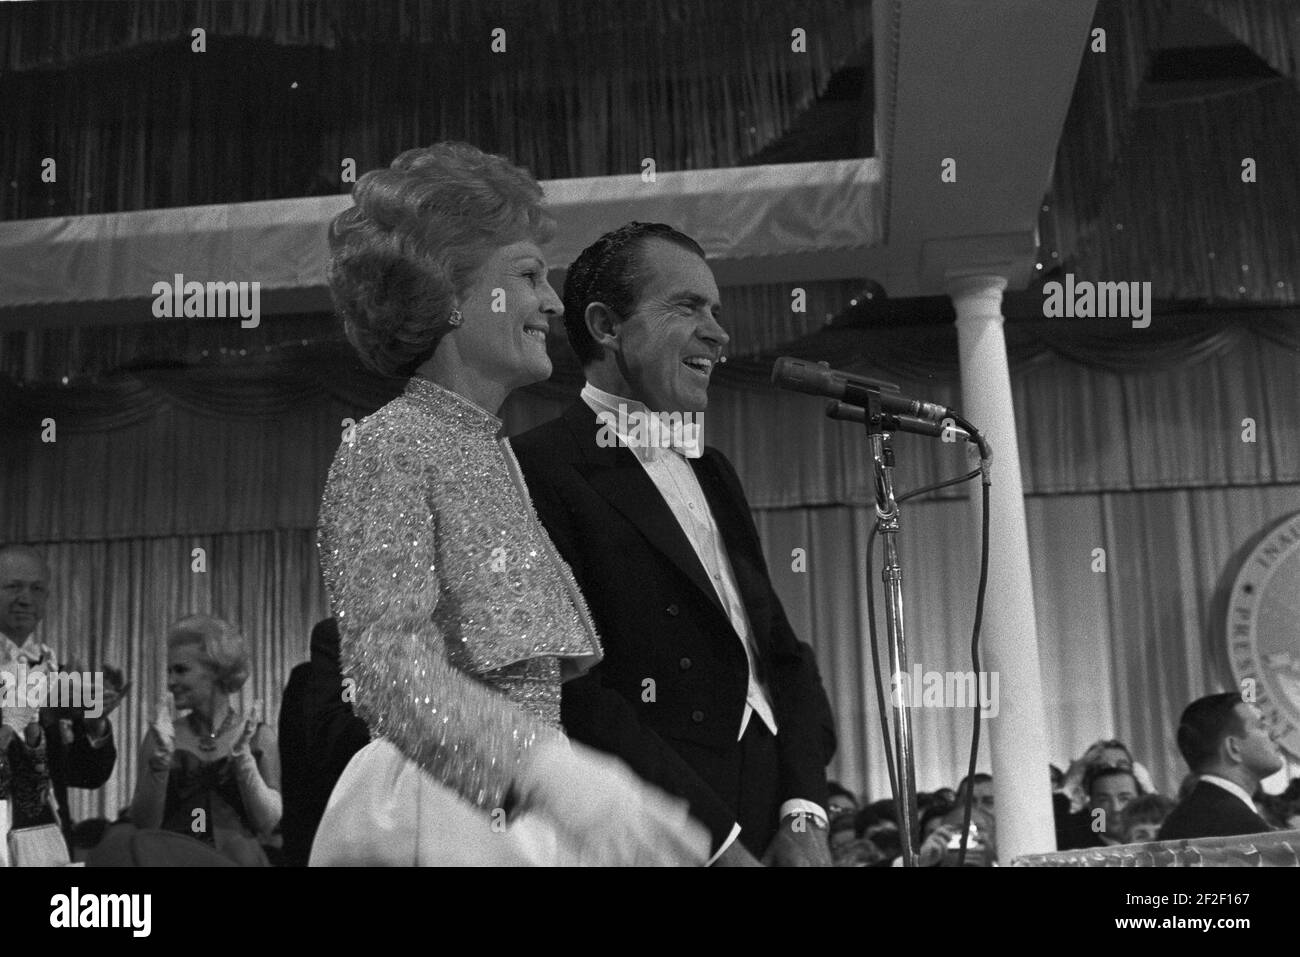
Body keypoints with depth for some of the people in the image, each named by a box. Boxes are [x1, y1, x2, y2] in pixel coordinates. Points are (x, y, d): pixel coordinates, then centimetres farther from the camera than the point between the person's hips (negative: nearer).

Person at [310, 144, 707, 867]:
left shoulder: (494, 453, 14)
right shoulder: (389, 448, -9)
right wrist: (548, 766, -35)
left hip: (524, 821, 7)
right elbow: (392, 670, -22)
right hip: (441, 823, -7)